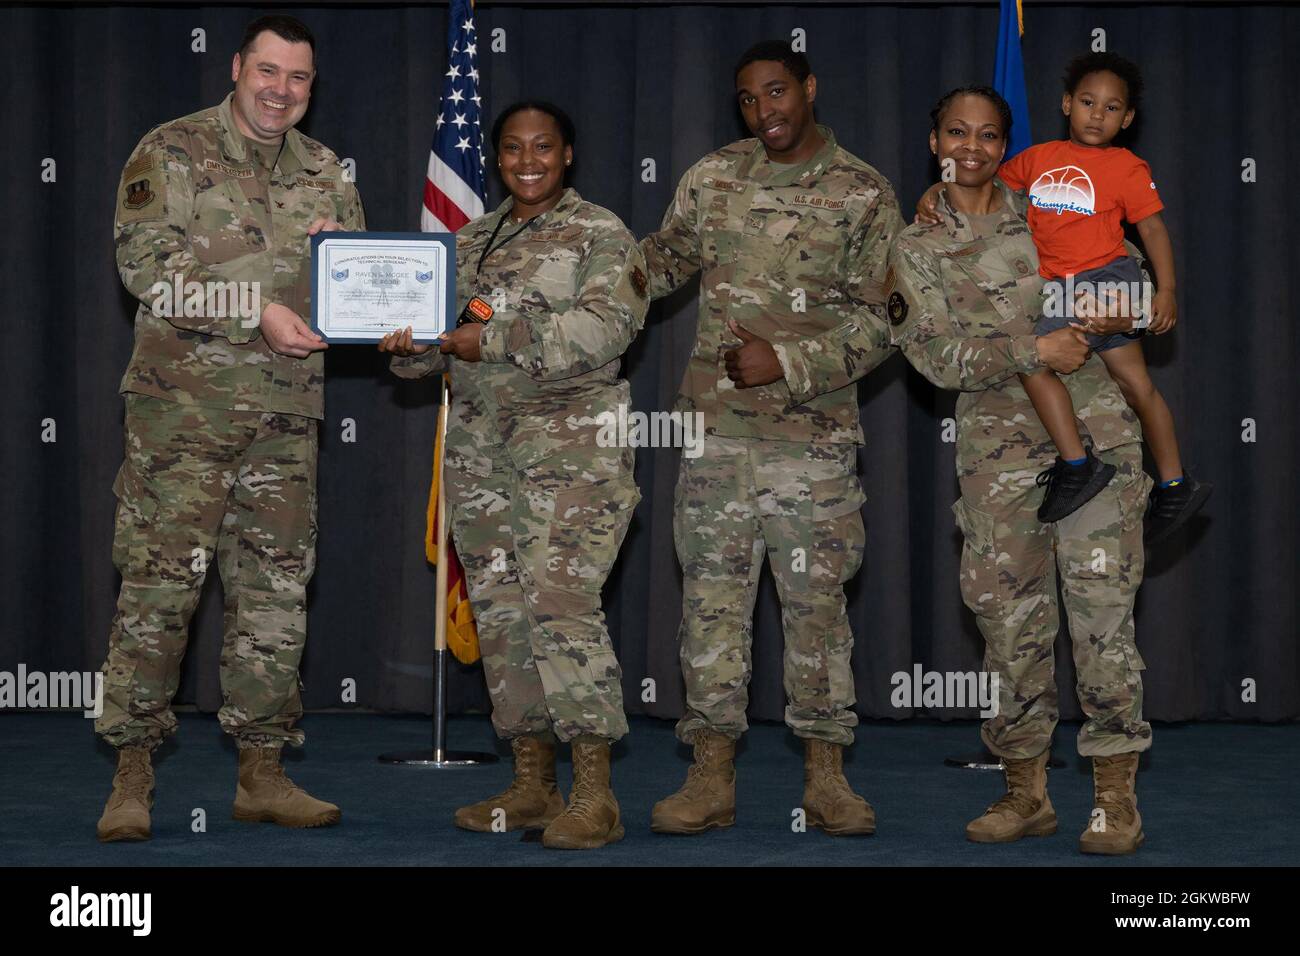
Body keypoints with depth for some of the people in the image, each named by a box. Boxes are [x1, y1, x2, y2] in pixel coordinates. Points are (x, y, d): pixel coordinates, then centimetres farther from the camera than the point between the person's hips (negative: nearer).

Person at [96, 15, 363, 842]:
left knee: (277, 588, 7)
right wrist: (257, 312, -18)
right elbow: (146, 264, -12)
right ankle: (133, 775, 1)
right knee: (160, 582, -6)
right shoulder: (172, 153, -1)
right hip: (186, 402, -5)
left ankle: (263, 773, 14)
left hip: (288, 411, 5)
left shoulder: (326, 173, 14)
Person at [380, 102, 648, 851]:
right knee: (501, 609, 6)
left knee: (563, 601, -16)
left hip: (570, 443, -7)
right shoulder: (472, 241, 18)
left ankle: (596, 796, -15)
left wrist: (498, 338, -20)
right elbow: (447, 332, 16)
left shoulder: (601, 234, -1)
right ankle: (533, 787, 13)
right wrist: (406, 343, -7)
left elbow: (608, 324, -15)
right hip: (481, 446, 7)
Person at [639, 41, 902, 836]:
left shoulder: (864, 194, 0)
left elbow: (879, 321, -2)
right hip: (715, 422, 2)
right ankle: (712, 778, 6)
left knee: (817, 598, 1)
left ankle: (827, 777, 9)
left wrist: (789, 365, -12)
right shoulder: (712, 179, 9)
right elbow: (664, 261, 23)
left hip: (813, 431, -2)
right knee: (713, 594, 1)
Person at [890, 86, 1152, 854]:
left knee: (1100, 600, -9)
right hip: (998, 439, 1)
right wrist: (1037, 351, -13)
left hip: (1092, 425, -1)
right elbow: (937, 355, -2)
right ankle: (1027, 793, 13)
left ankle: (1117, 796, -5)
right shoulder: (916, 250, 9)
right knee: (1009, 613, 2)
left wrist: (1112, 318, -2)